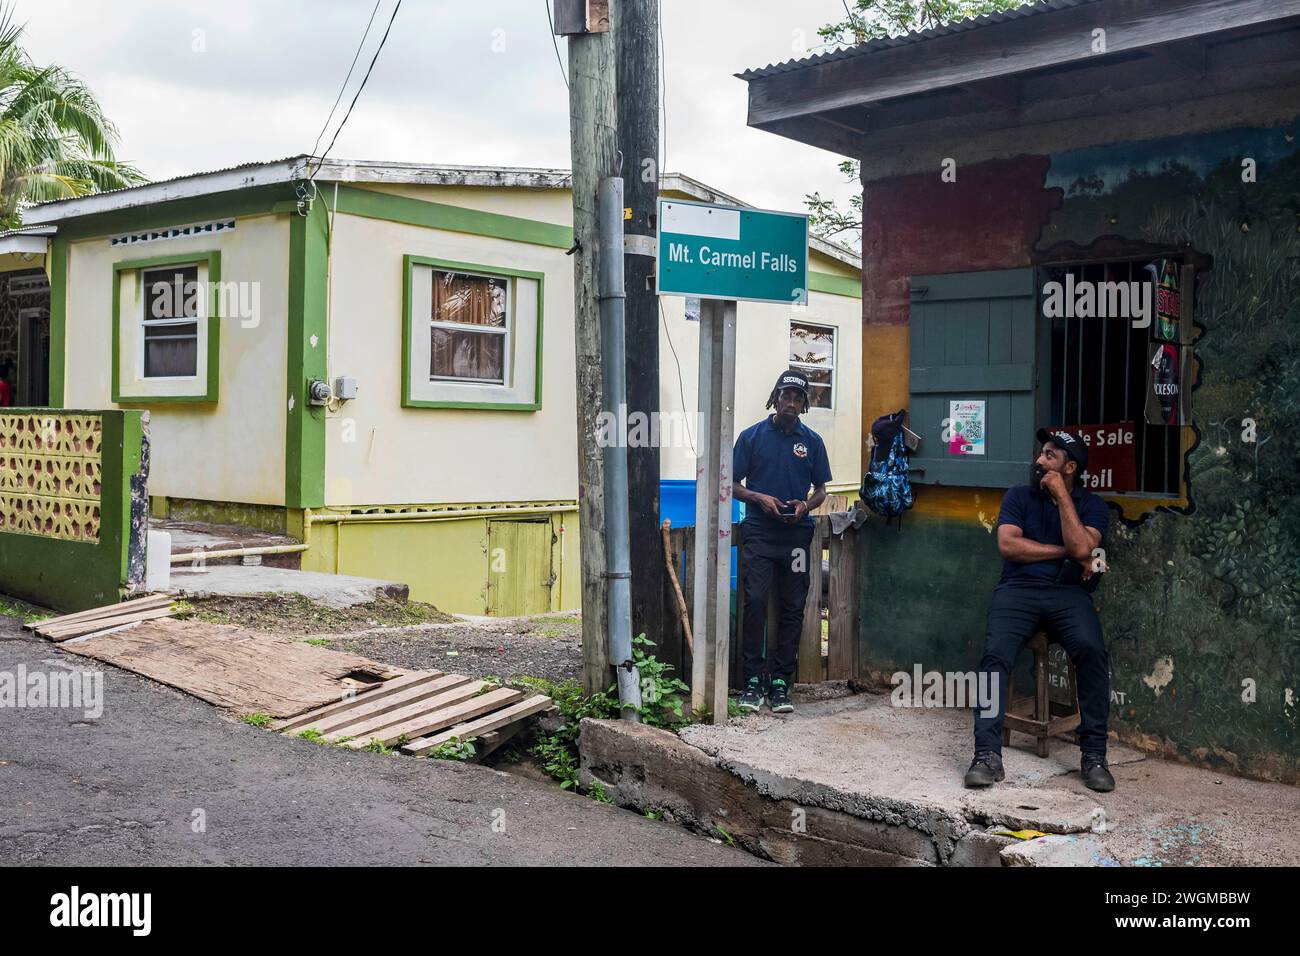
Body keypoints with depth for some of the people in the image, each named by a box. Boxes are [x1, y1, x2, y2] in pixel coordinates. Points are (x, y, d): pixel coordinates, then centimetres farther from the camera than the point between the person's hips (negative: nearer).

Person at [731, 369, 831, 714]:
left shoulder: (812, 441, 9)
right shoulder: (752, 436, 4)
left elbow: (821, 490, 14)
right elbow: (734, 485, 6)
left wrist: (805, 506, -7)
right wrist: (759, 498, -12)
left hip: (797, 534, 2)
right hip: (759, 532, -2)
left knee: (792, 608, 3)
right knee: (755, 601, -12)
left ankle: (781, 683, 10)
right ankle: (753, 680, -4)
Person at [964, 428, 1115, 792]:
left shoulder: (1092, 506, 11)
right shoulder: (1019, 496, 13)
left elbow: (1081, 547, -9)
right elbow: (1008, 545, -3)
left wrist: (1061, 494, -6)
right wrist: (1067, 552, -4)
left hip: (1068, 594, 0)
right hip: (1018, 590, 0)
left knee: (1092, 651, -30)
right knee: (996, 655, -27)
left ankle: (1094, 755, -19)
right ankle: (987, 756, -28)